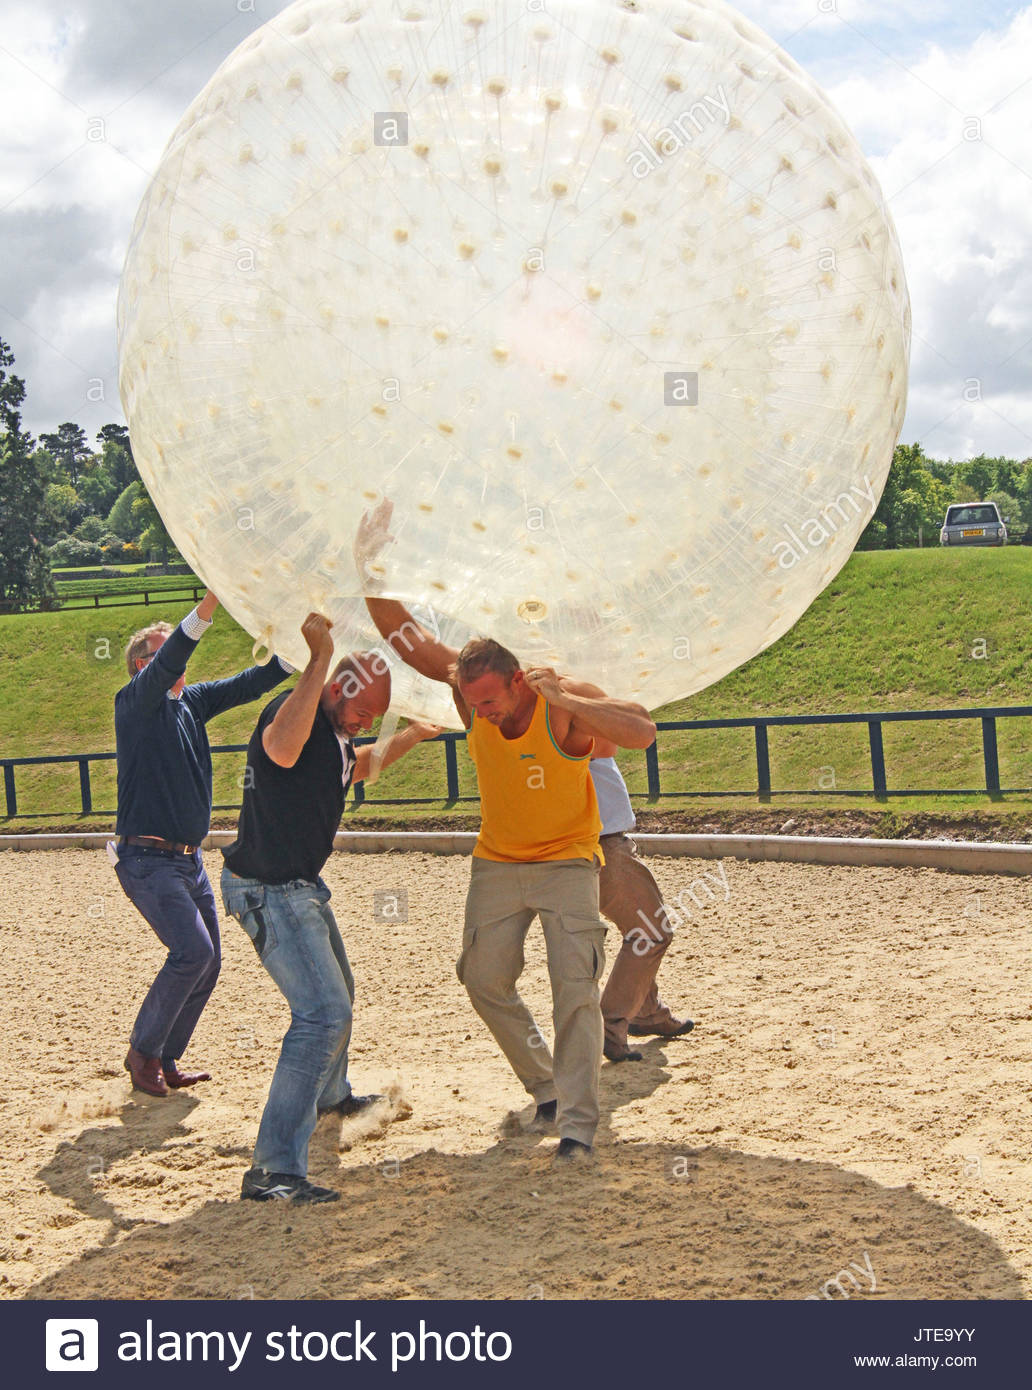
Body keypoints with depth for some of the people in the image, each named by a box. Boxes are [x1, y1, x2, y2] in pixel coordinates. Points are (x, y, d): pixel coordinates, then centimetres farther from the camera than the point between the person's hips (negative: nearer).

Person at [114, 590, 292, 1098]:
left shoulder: (192, 702, 12)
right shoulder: (133, 703, -7)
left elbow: (249, 684, 8)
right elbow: (167, 665, -25)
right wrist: (209, 604, -33)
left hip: (188, 859, 8)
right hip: (148, 859, -8)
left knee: (207, 961, 8)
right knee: (193, 950, -18)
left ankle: (164, 1062, 21)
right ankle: (143, 1051, 0)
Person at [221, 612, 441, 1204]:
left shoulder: (338, 732, 9)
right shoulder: (297, 711, -21)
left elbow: (356, 766, 34)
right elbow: (281, 748, -48)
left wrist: (407, 738, 32)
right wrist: (320, 658, -46)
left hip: (304, 885, 11)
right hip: (268, 890, -11)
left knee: (337, 995, 29)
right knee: (324, 1011, -20)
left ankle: (330, 1094, 56)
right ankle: (274, 1169, -21)